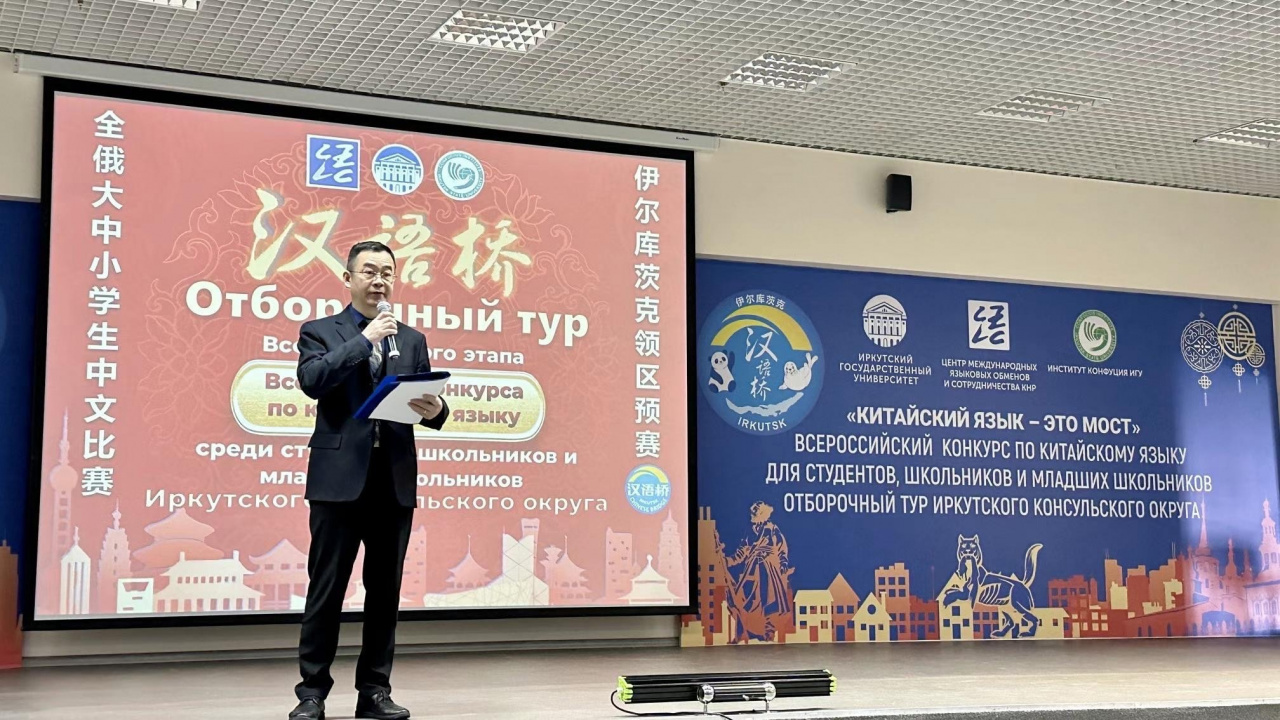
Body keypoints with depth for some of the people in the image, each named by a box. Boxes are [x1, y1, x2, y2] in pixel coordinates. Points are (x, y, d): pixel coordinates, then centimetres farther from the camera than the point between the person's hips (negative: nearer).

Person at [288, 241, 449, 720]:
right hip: (340, 478, -3)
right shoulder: (320, 332, 6)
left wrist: (435, 409, -12)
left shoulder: (411, 340, 15)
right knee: (326, 590, -1)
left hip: (395, 481, 4)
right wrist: (364, 340, -14)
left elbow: (426, 404, 11)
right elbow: (311, 380, -14)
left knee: (385, 590, 7)